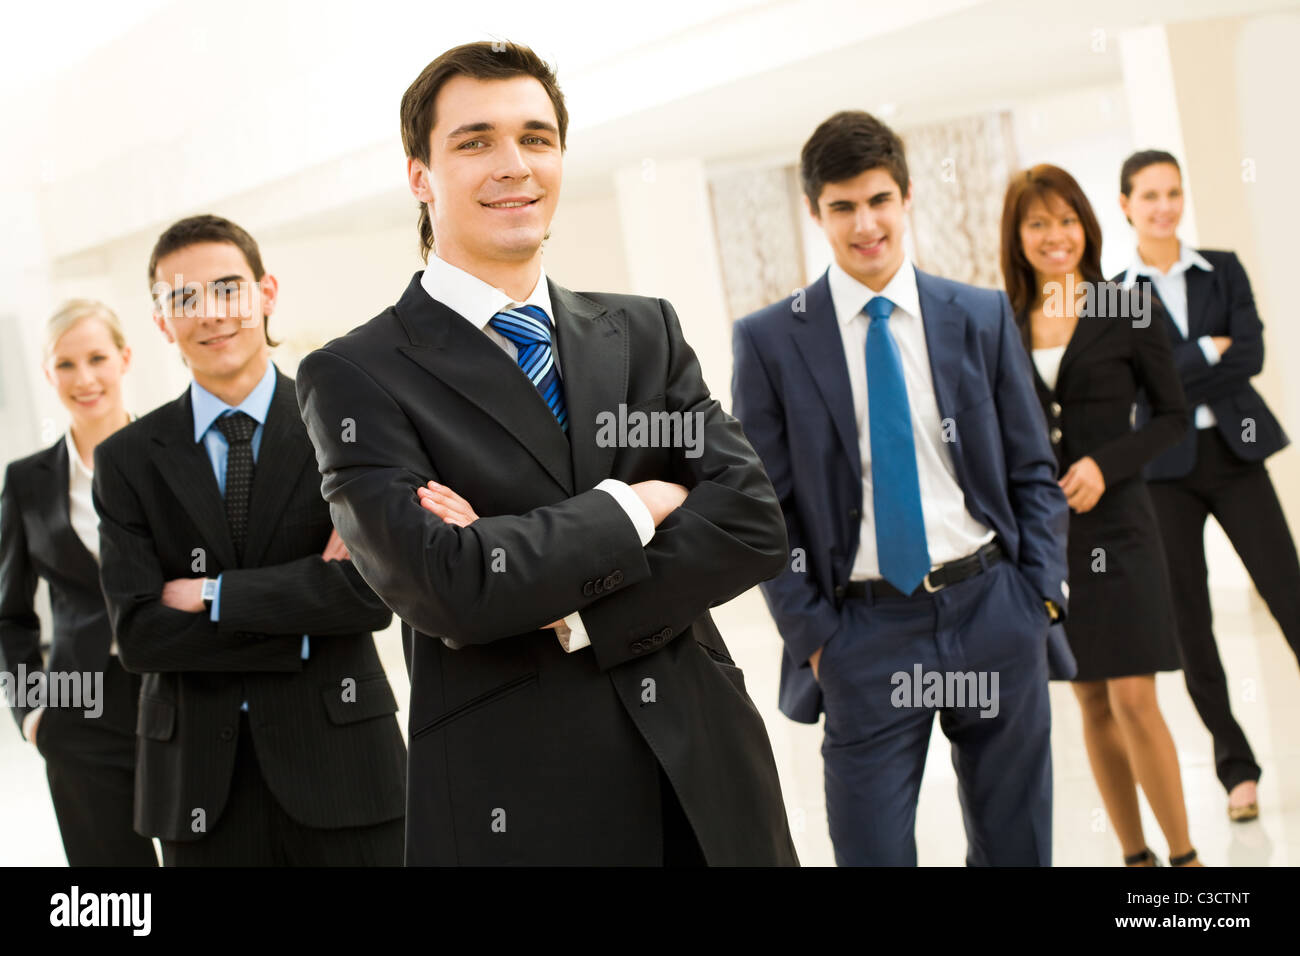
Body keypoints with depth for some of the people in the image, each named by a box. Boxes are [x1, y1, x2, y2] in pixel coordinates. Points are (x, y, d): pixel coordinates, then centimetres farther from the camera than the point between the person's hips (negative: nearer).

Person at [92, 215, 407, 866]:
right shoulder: (128, 460, 4)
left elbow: (375, 592, -12)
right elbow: (137, 635, -5)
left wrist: (211, 596, -10)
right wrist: (302, 628, -11)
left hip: (338, 765, -1)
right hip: (199, 784, 1)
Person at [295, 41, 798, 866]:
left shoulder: (645, 331, 7)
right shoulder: (355, 378, -5)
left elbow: (753, 527, -4)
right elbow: (441, 587, -19)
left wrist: (565, 611, -15)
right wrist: (633, 506, -9)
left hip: (708, 775, 4)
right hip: (518, 806, -4)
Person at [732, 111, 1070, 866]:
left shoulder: (982, 317, 5)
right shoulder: (770, 341, -1)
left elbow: (1033, 471, 9)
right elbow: (767, 509, 0)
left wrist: (1040, 598, 0)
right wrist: (813, 638, -5)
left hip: (991, 609, 2)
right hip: (865, 631, -2)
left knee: (1016, 846, 13)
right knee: (873, 850, 1)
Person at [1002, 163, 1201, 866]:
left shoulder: (1124, 312, -2)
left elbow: (1173, 414, 0)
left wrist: (1106, 465, -13)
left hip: (1116, 526, -3)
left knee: (1134, 700, -7)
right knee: (1092, 703, 9)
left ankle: (1183, 854, 7)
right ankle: (1135, 855, 20)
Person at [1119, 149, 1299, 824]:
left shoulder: (1223, 270, 8)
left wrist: (1178, 377, -13)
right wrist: (1210, 351, -10)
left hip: (1233, 454, 1)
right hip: (1166, 469, -1)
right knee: (1188, 620, 2)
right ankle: (1237, 768, 13)